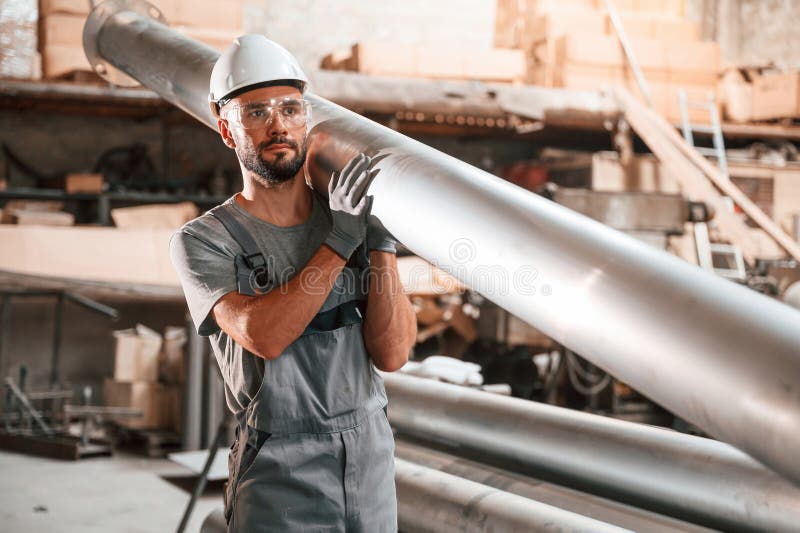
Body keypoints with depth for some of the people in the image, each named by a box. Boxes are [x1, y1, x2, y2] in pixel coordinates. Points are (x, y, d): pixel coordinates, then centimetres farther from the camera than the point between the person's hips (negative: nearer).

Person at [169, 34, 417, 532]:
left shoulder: (349, 215, 2)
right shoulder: (202, 242, -7)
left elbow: (391, 354, -6)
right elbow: (263, 336, -24)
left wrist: (381, 240, -14)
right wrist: (339, 242, -24)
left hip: (373, 458, 4)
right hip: (279, 479, -3)